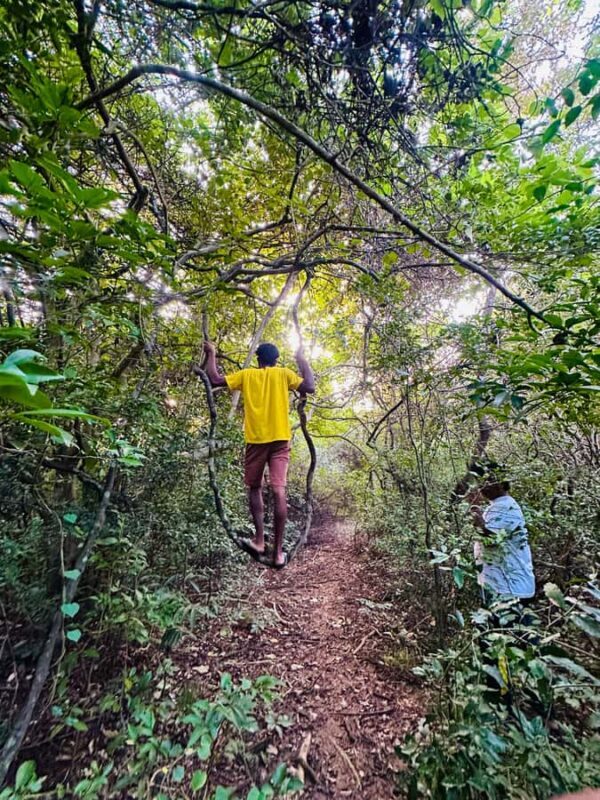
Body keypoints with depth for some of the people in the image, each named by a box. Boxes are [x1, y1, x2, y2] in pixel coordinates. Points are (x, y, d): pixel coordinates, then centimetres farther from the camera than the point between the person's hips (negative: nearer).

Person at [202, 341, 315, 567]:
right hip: (279, 439, 0)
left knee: (255, 488, 17)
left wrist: (211, 354, 20)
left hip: (256, 440, 1)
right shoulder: (284, 373, 6)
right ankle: (278, 551, 0)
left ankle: (259, 540, 17)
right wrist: (302, 360, 9)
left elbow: (215, 379, 6)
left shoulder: (247, 375, 8)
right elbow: (309, 387, -2)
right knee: (279, 491, -3)